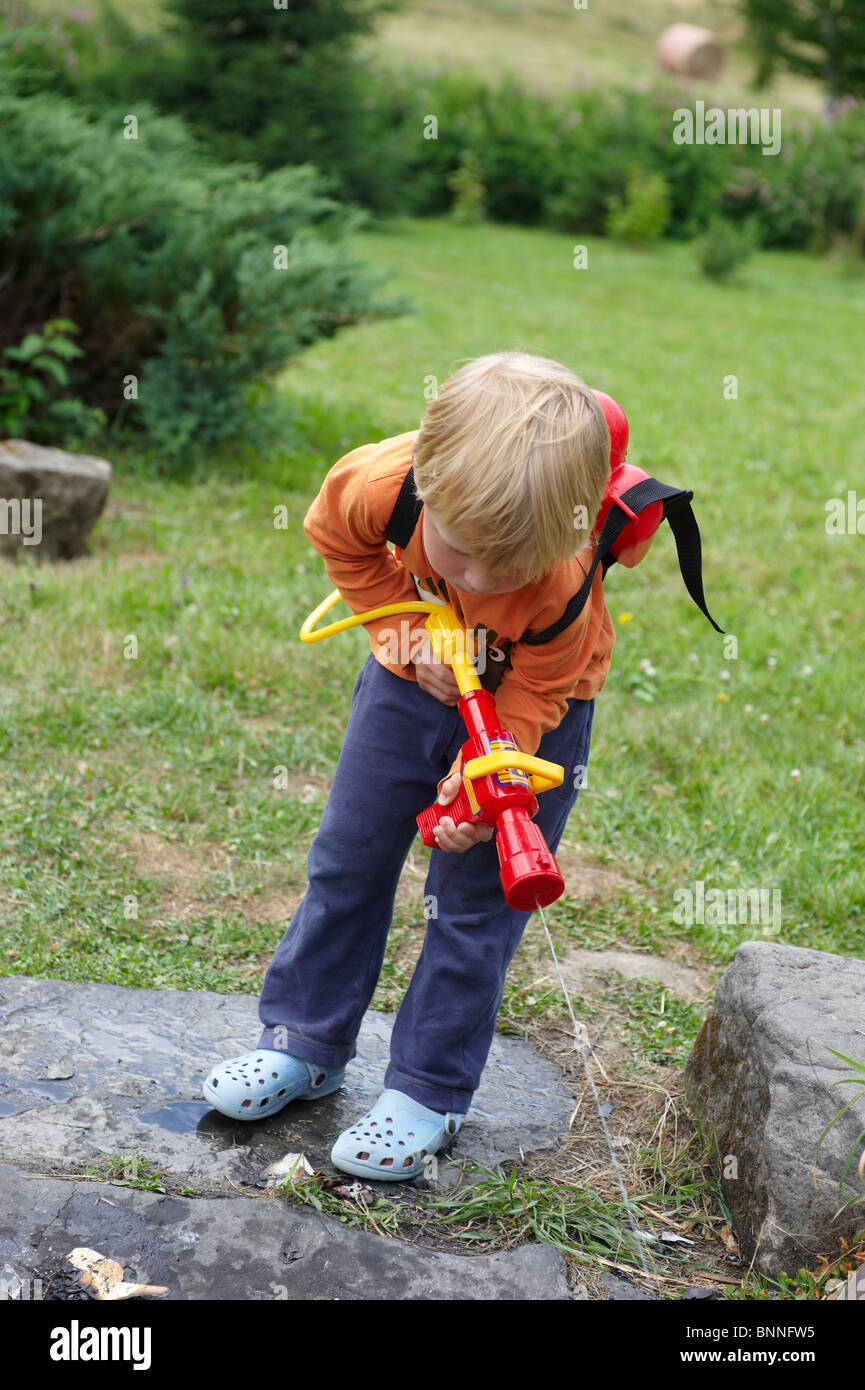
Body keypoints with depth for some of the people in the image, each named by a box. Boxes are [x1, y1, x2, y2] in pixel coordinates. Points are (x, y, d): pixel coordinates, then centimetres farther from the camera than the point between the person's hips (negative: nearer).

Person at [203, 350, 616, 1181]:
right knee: (347, 859, 10)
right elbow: (335, 538, -9)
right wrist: (408, 632, -18)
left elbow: (530, 699, -22)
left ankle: (429, 1091, 13)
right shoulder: (374, 484, -33)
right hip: (414, 676, 4)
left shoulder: (564, 587, -38)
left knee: (474, 900, 0)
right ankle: (304, 1042, 26)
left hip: (528, 709, -3)